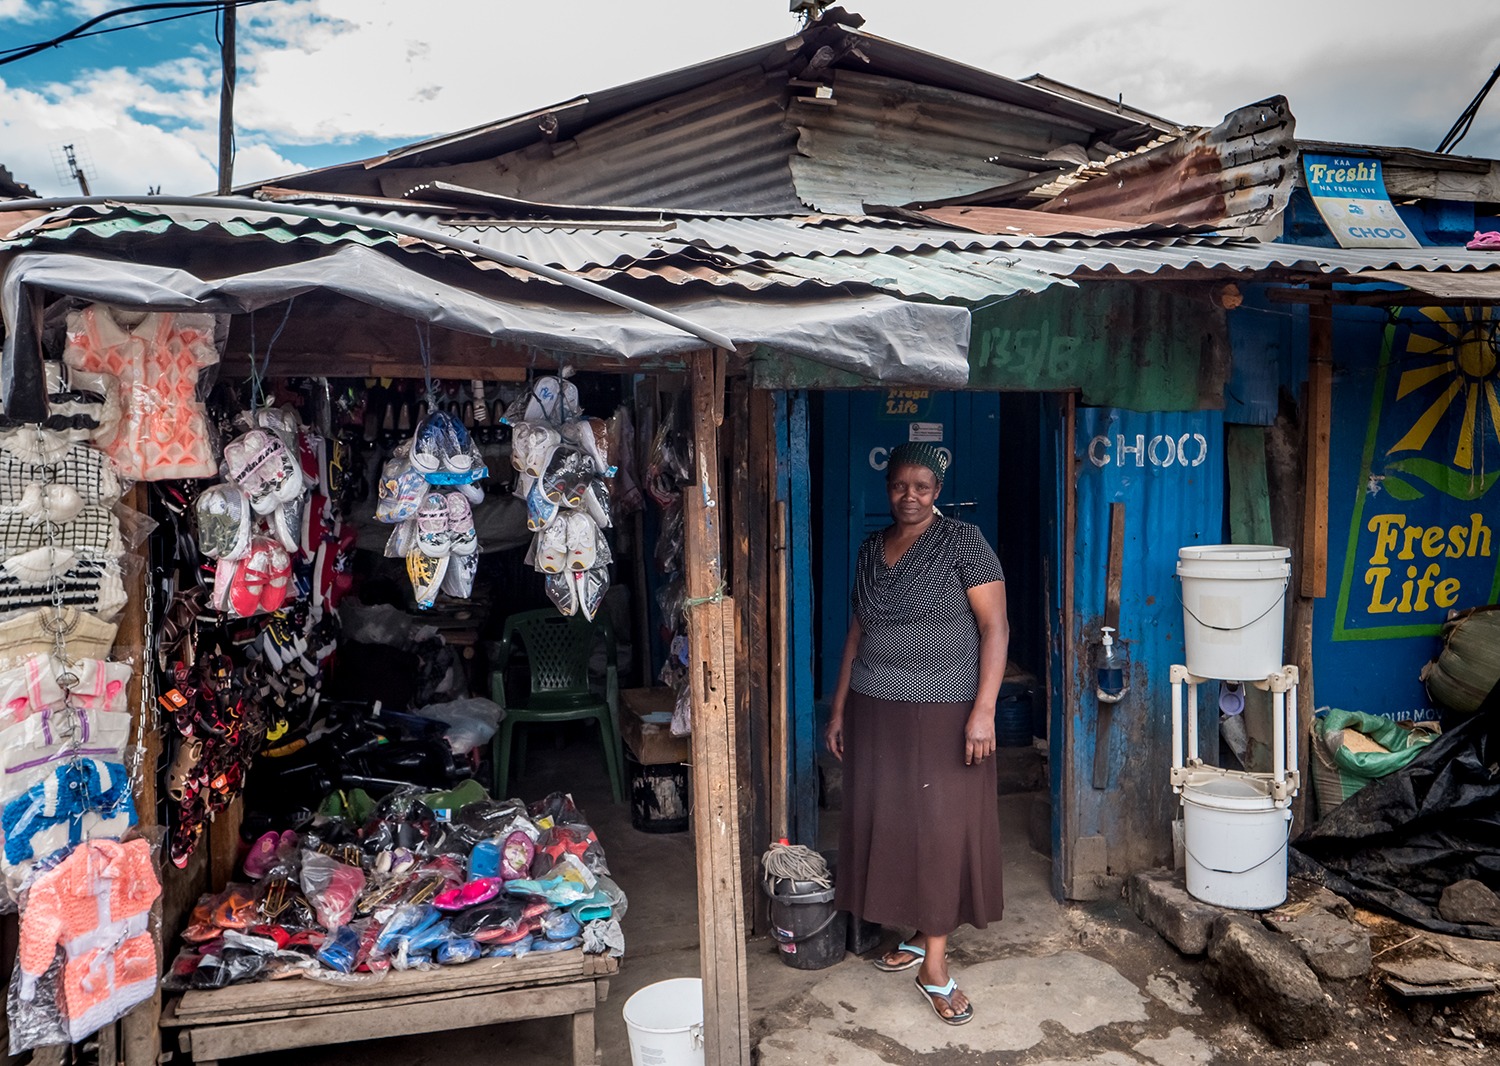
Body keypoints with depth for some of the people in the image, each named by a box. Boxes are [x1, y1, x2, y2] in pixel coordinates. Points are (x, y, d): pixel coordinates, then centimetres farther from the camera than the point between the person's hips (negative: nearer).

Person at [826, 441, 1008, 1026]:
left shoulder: (963, 542, -7)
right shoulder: (870, 549, 8)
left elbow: (996, 627, -11)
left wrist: (984, 709, -19)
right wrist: (838, 708, 12)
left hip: (943, 713, -5)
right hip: (876, 713, 5)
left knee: (942, 826, 0)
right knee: (888, 820, 10)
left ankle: (935, 965, 9)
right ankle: (915, 933, 28)